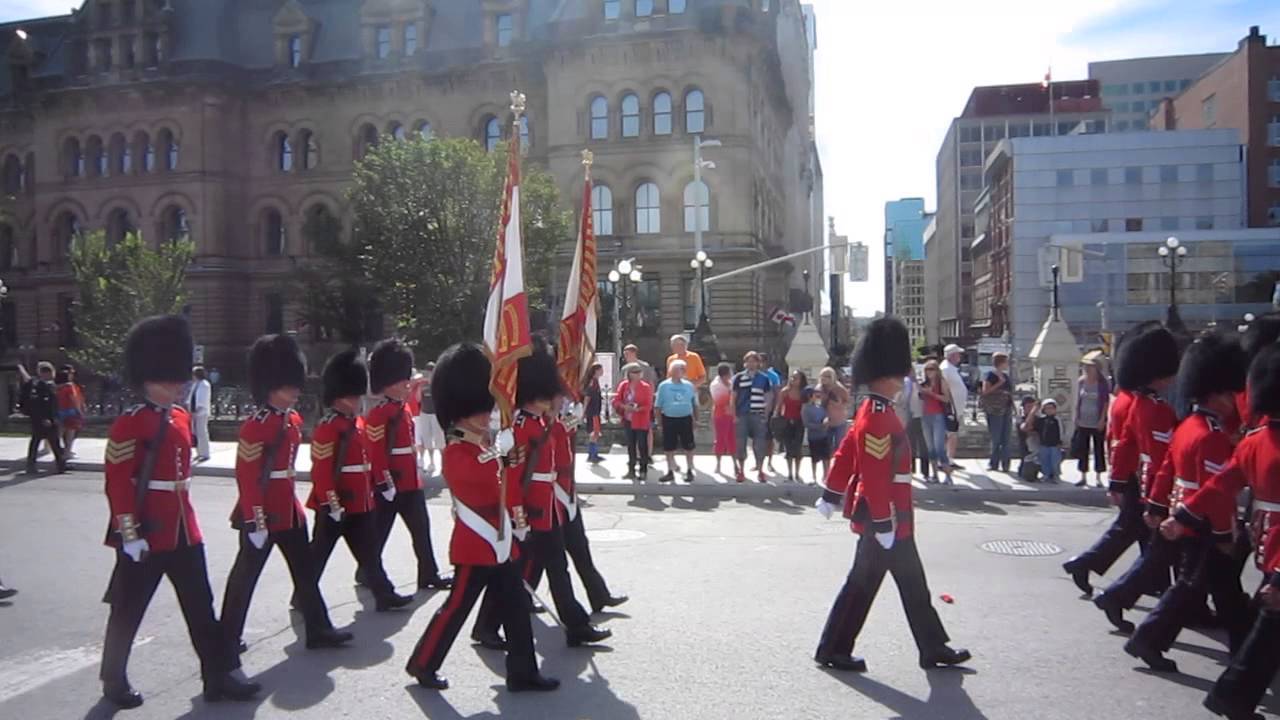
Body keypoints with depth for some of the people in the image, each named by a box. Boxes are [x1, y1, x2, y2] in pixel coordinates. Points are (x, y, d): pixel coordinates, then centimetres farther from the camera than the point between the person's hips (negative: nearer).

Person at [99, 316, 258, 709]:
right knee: (129, 610, 9)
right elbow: (117, 482, -16)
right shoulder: (129, 424, -14)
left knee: (201, 606, 9)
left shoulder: (181, 418, 9)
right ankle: (114, 680, 27)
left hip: (183, 530, 7)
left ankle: (218, 676, 16)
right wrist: (129, 533, -19)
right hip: (147, 534, -7)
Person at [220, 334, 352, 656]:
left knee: (306, 570, 11)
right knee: (247, 573, 5)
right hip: (263, 512, -8)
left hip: (289, 509, 8)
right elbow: (246, 477, -20)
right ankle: (228, 635, 20)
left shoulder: (294, 421, 7)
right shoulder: (255, 427, -19)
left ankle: (318, 629, 18)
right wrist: (255, 521, -21)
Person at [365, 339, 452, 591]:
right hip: (390, 486, -8)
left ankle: (429, 575, 14)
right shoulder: (378, 415, -15)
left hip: (411, 483, 8)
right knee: (379, 532, 5)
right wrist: (384, 483, -19)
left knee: (421, 529, 9)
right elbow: (375, 453, -18)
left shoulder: (405, 410, 13)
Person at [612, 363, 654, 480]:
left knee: (642, 445, 2)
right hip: (628, 420, 4)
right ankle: (631, 470, 21)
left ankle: (643, 471, 11)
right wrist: (624, 406, -19)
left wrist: (637, 409, -26)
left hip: (641, 421, -4)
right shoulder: (623, 385, 1)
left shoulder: (646, 387, -9)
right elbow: (616, 401, 0)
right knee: (630, 446, 12)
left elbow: (648, 405, -11)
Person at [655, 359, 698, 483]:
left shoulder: (689, 386, 4)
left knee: (688, 447, 5)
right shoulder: (664, 386, -2)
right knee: (669, 447, 6)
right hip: (669, 419, -1)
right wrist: (659, 420, -2)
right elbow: (658, 405, 1)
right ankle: (670, 472, 17)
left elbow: (695, 404, 13)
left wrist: (696, 419, 11)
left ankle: (689, 471, 18)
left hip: (686, 419, 1)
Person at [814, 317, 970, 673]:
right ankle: (832, 650, 13)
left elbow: (844, 454, 17)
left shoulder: (874, 412, 11)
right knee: (862, 584, 1)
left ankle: (934, 649, 25)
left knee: (914, 584, 16)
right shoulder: (878, 417, -21)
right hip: (885, 520, -10)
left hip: (895, 519, 10)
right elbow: (873, 476, -26)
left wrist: (830, 496, 22)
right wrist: (883, 524, -24)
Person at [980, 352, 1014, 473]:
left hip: (1006, 409, 7)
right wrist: (999, 383, -18)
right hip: (995, 411, -7)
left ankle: (1004, 464, 8)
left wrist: (1013, 408, 17)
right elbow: (985, 391, -16)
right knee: (996, 438, -3)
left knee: (1005, 439, 5)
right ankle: (994, 463, 7)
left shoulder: (1005, 376, 14)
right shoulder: (991, 375, -7)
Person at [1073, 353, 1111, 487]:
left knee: (1099, 450, 3)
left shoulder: (1103, 383, -6)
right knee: (1082, 449, 6)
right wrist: (1077, 417, 5)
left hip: (1098, 423, -4)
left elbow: (1106, 402, -6)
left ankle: (1099, 478, 11)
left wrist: (1102, 419, -11)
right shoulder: (1081, 381, 4)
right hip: (1083, 422, 4)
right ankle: (1083, 477, 15)